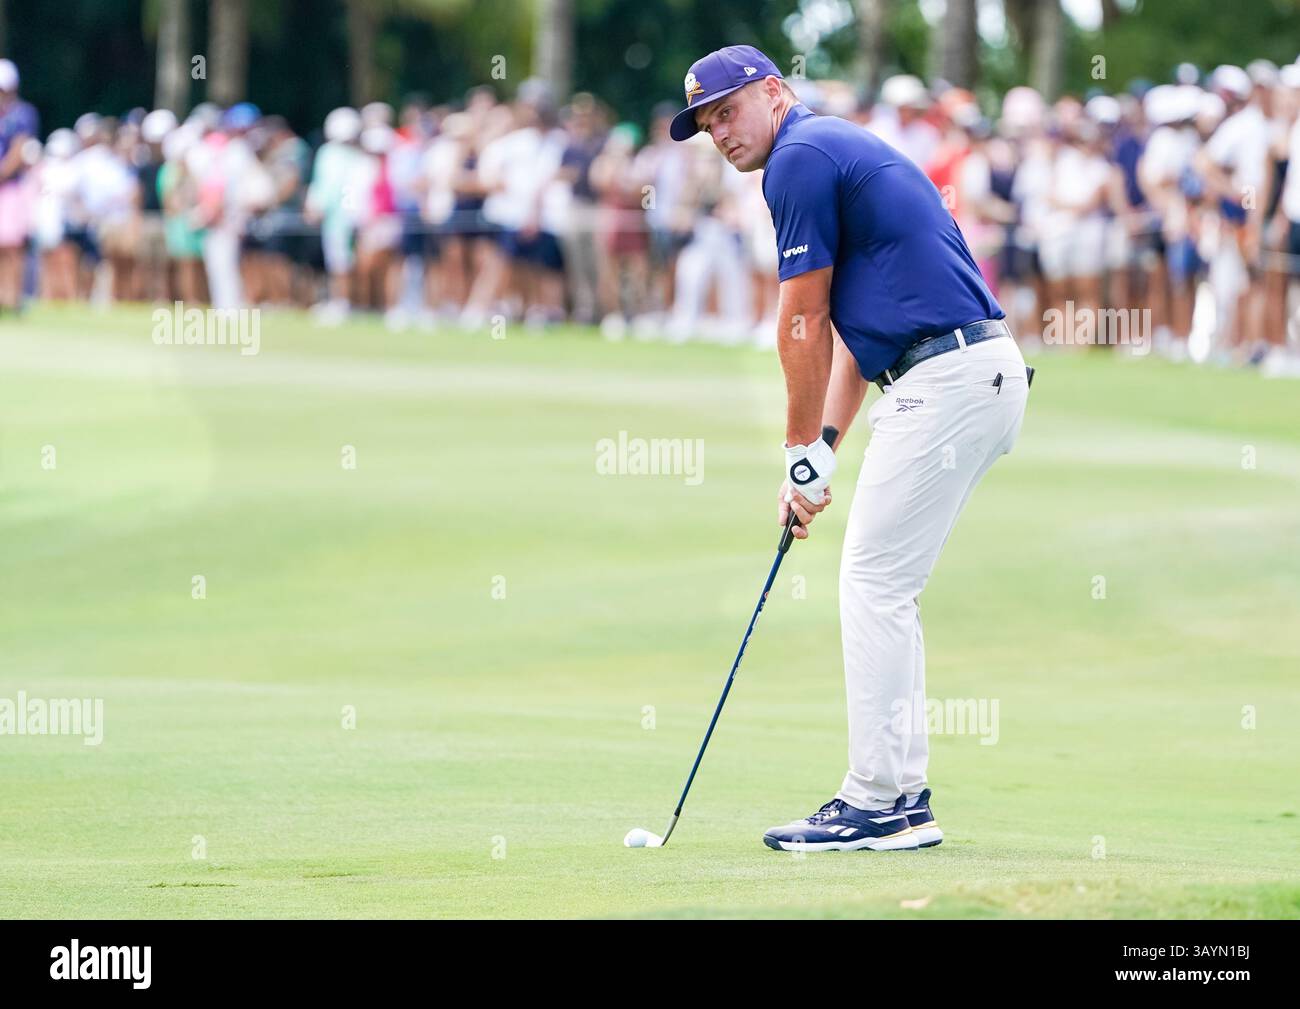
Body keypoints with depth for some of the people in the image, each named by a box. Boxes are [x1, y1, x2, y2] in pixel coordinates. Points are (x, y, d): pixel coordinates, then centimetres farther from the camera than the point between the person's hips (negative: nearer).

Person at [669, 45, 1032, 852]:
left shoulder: (801, 157, -8)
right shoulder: (840, 150, 23)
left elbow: (805, 323, -6)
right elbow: (849, 327, 24)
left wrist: (804, 452, 1)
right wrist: (825, 445, 17)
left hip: (947, 379, -10)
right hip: (986, 371, 10)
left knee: (875, 585, -6)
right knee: (884, 588, 14)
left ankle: (877, 804, -4)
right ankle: (902, 797, 14)